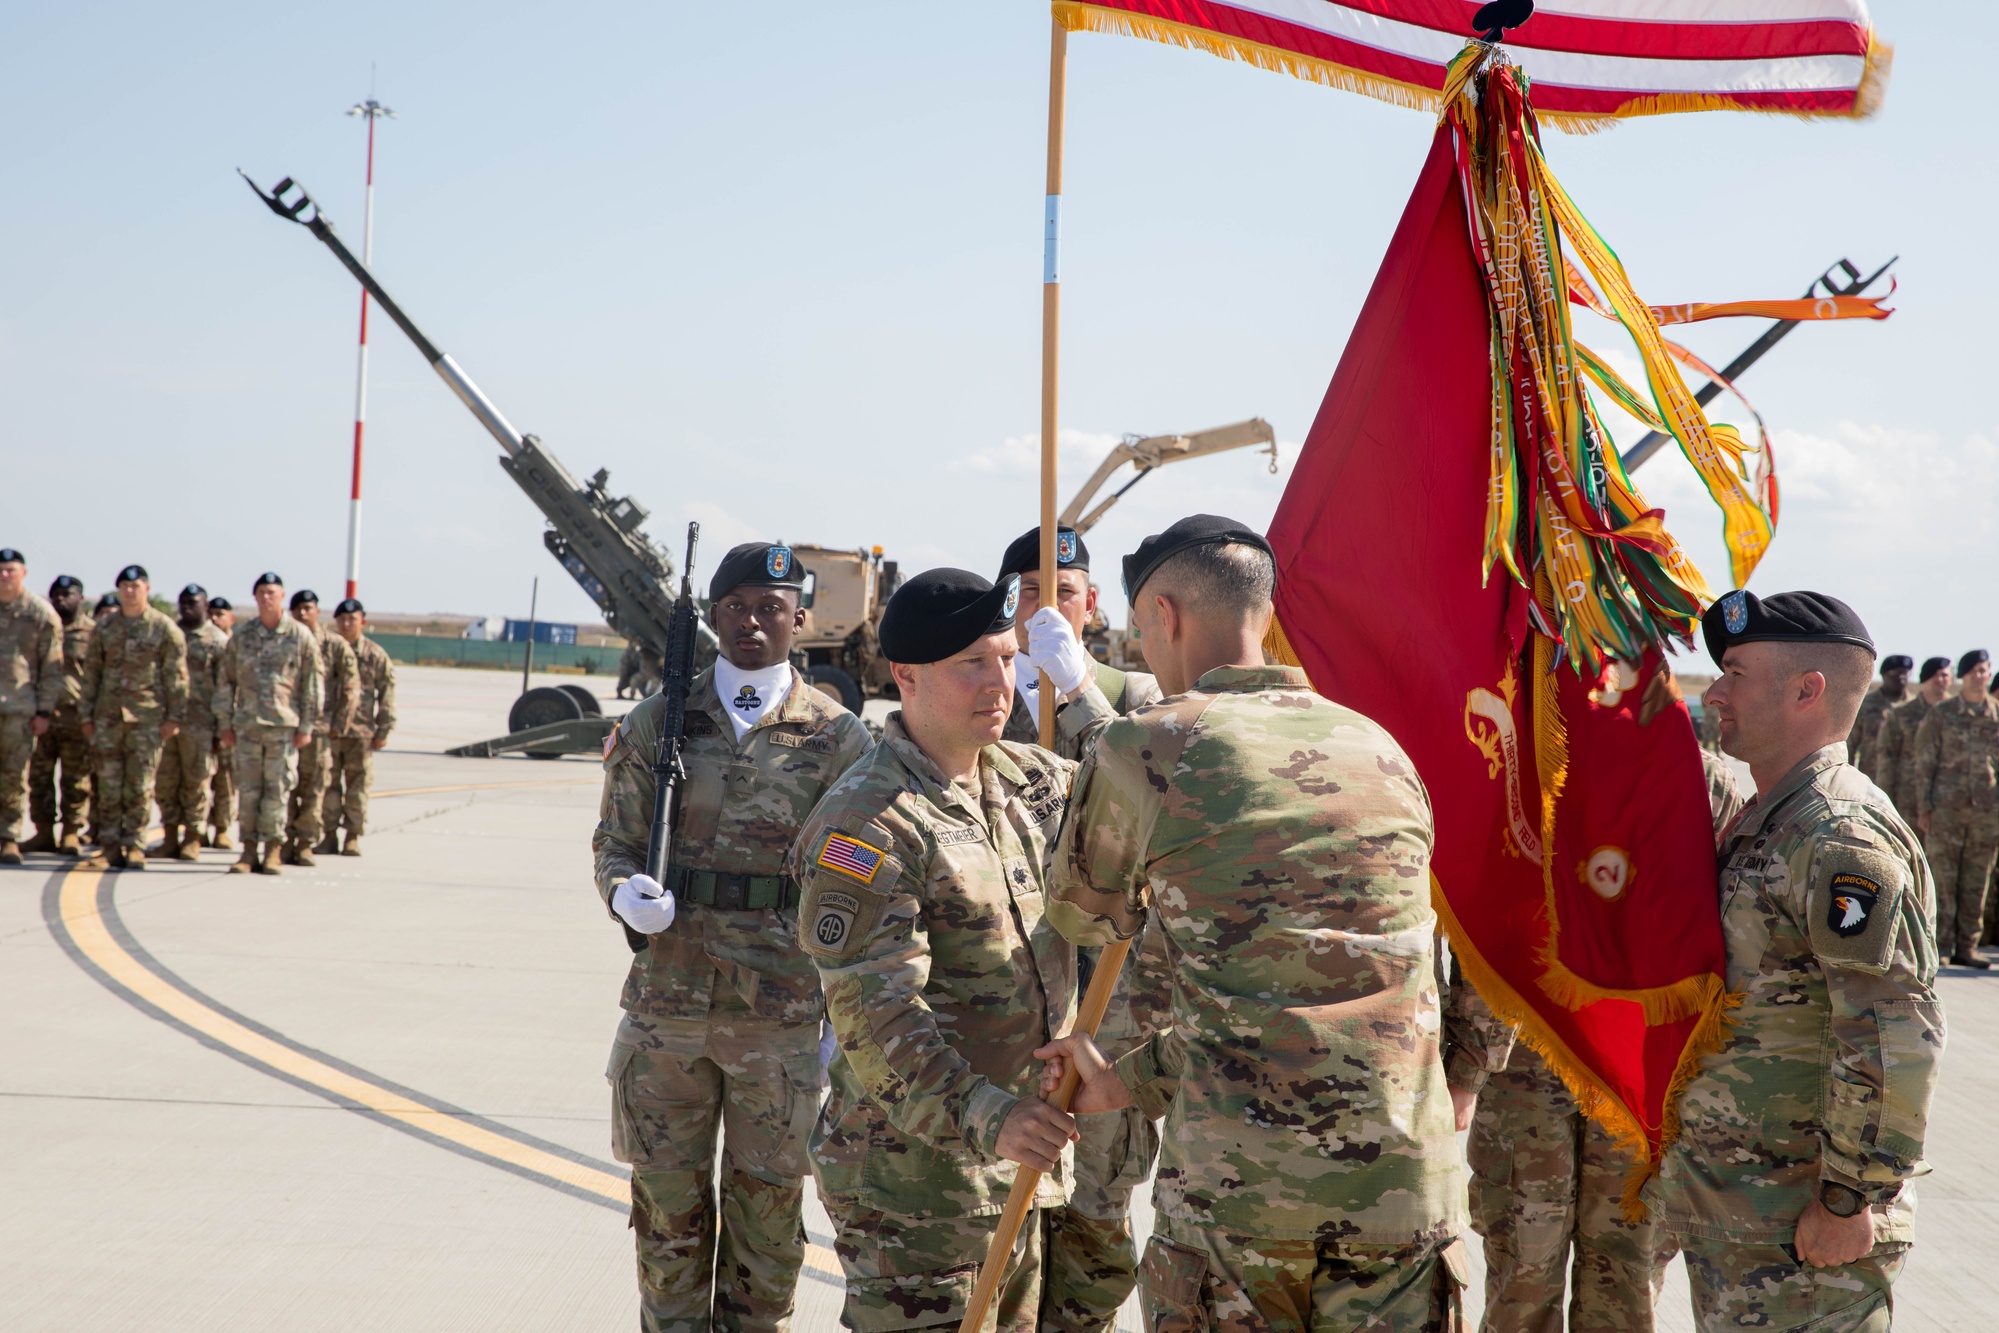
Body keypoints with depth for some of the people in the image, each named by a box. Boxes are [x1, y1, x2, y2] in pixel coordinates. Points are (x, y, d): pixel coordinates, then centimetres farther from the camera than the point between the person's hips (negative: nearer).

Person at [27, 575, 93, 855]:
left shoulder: (93, 632, 3)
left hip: (75, 719, -3)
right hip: (41, 717, 3)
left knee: (76, 780, 1)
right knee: (39, 777, 4)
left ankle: (71, 833, 8)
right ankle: (44, 832, 11)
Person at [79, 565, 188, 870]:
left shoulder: (165, 629, 0)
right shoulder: (104, 627, 10)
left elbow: (176, 677, 0)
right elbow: (91, 673, 13)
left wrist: (174, 717, -5)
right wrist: (87, 714, 9)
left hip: (147, 716, -3)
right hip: (107, 716, 3)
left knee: (140, 786, -1)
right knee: (107, 785, 1)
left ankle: (134, 846, 6)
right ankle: (109, 846, 6)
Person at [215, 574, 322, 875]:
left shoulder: (301, 636, 2)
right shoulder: (241, 636, 8)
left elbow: (311, 685, 2)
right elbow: (225, 682, 11)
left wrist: (306, 726, -2)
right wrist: (224, 723, 6)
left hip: (284, 725, -2)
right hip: (246, 724, 2)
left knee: (277, 789, -1)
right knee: (247, 789, 3)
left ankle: (273, 851, 6)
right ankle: (249, 850, 9)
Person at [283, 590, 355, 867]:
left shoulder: (336, 646, 3)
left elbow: (349, 689, 2)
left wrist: (339, 724, -4)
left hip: (319, 726, -2)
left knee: (313, 787, 0)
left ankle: (305, 844, 5)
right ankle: (285, 842, 5)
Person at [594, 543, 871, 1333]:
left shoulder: (837, 739, -1)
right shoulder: (656, 725, 4)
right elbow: (614, 843, 11)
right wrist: (625, 893, -13)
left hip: (782, 1014, -1)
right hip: (667, 1002, 1)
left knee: (767, 1208, 8)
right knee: (669, 1208, 9)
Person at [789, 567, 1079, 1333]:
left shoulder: (1028, 779, 7)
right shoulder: (868, 822, -18)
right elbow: (873, 1011, -25)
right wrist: (982, 1113, -35)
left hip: (1015, 1168, 8)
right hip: (911, 1169, -8)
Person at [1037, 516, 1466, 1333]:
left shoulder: (1144, 750, -3)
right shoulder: (1383, 753, 12)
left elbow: (1082, 918, 15)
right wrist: (1126, 1082, 19)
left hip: (1237, 1184, -4)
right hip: (1406, 1181, 4)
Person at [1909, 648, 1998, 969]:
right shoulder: (1941, 714, 1)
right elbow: (1925, 763, 2)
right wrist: (1924, 807, -4)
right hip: (1947, 807, -2)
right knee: (1942, 879, -1)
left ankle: (1966, 947, 12)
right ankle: (1939, 946, 4)